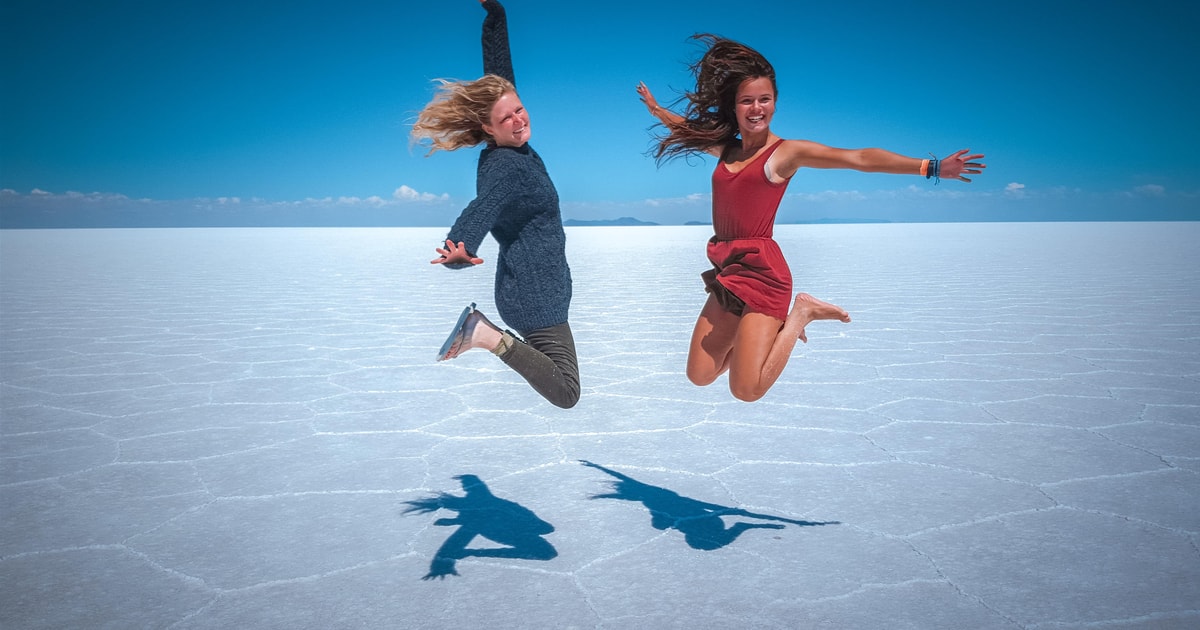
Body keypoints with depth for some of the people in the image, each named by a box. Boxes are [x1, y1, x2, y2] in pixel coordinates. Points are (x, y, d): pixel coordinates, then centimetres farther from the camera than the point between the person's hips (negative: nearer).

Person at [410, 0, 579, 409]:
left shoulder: (510, 150, 2)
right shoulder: (506, 167, -22)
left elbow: (499, 71, 10)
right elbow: (480, 210, -41)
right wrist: (461, 251, -61)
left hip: (528, 286, 10)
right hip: (535, 293, -10)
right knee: (565, 393, -13)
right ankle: (489, 336, -16)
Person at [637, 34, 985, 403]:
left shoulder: (787, 152, -5)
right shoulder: (725, 149, 12)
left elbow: (860, 158, -14)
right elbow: (686, 127, 33)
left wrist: (931, 168, -22)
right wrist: (654, 107, 48)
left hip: (762, 270, -7)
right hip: (727, 271, 7)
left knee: (746, 391, -13)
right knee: (699, 377, 11)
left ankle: (798, 316, 7)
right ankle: (770, 328, 29)